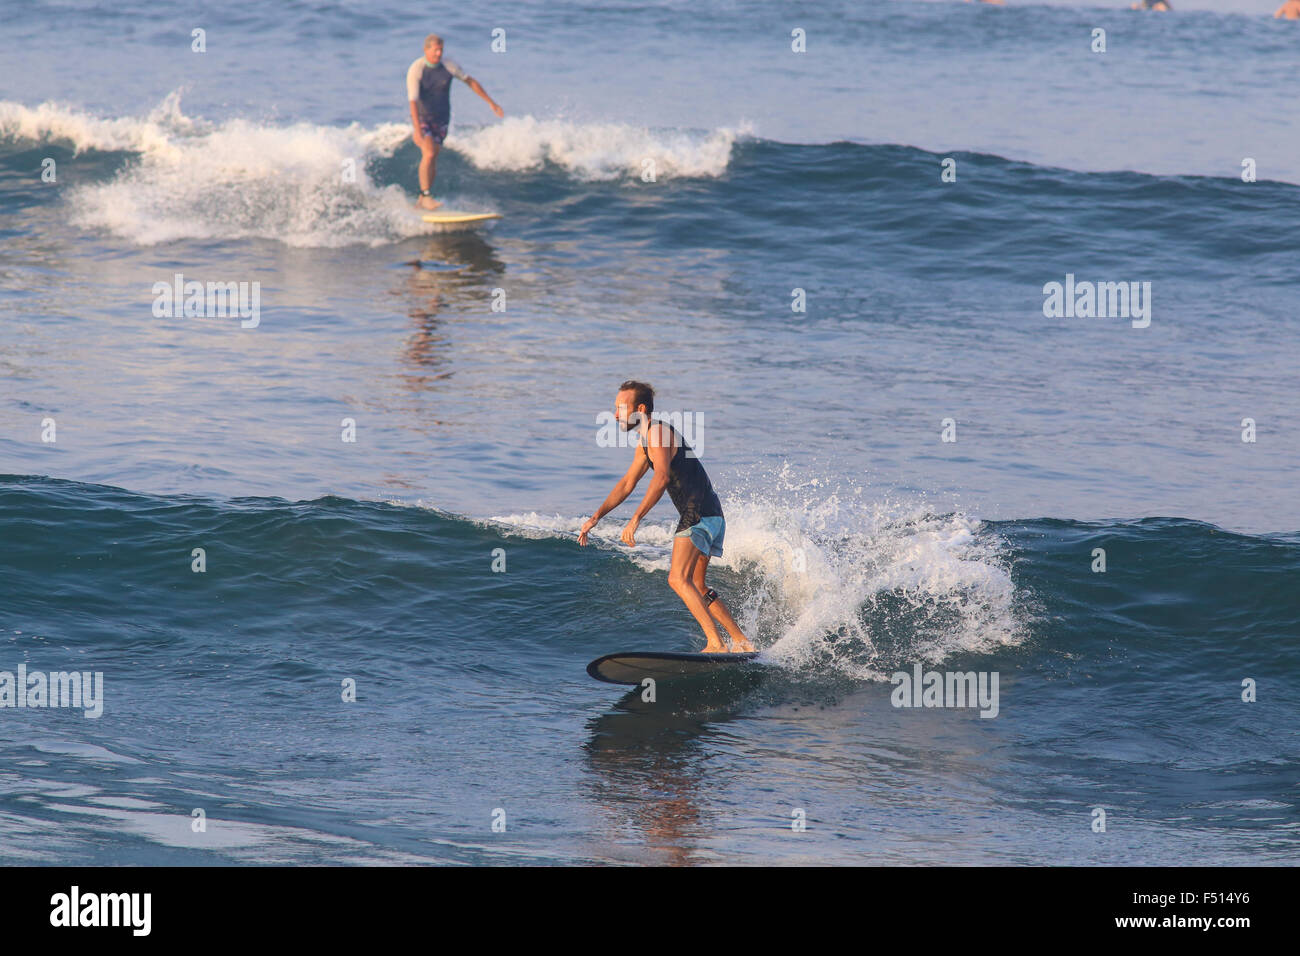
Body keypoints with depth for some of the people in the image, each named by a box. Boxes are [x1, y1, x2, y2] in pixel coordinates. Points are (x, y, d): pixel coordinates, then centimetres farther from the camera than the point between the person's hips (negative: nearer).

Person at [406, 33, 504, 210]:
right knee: (429, 154, -23)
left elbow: (471, 82, 6)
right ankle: (426, 196, -18)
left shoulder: (449, 66, -9)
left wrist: (491, 103, 7)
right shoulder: (416, 70, -20)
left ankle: (421, 201, 16)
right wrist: (417, 129, -38)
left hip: (441, 119, 4)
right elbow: (413, 100, -28)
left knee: (432, 161, 5)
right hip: (421, 117, -4)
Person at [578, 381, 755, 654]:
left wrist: (636, 519, -32)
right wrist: (596, 517, 22)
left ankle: (716, 644, -25)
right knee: (696, 587, 18)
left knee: (679, 579, -19)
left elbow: (662, 478, -26)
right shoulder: (645, 442, 20)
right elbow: (626, 484, 28)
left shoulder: (658, 432, -12)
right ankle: (742, 642, 20)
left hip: (699, 516, -11)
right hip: (709, 518, 11)